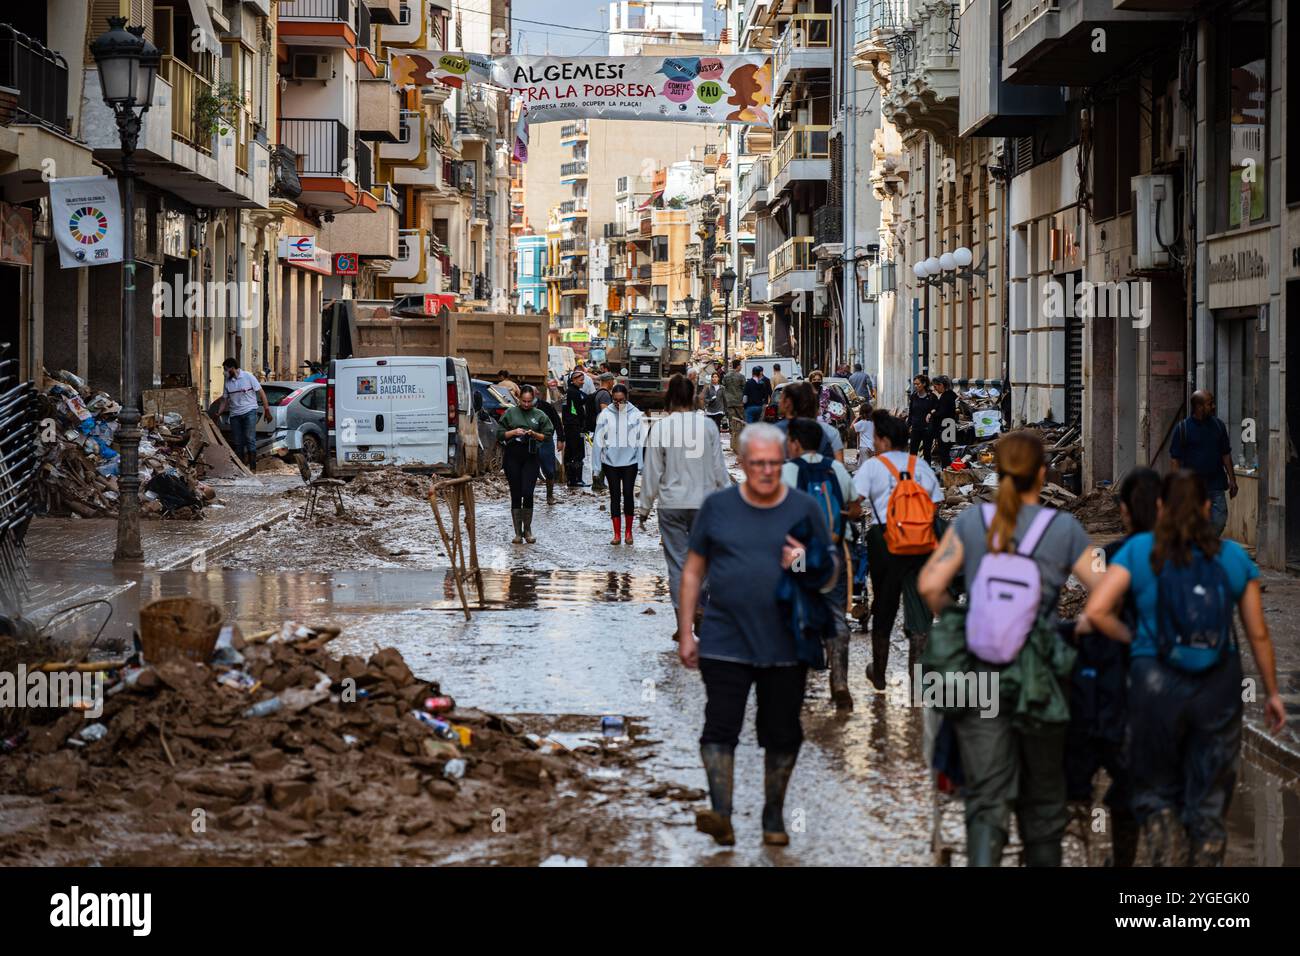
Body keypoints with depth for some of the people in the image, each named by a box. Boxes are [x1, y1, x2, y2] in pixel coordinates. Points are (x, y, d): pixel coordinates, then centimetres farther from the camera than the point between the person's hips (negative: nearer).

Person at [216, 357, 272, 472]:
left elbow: (261, 393, -2)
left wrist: (267, 409, -6)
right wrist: (219, 413, 1)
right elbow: (225, 400, 13)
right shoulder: (227, 382, 9)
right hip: (235, 414, 5)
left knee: (250, 439, -15)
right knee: (238, 443, 5)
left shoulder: (248, 376, -4)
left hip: (249, 411, -5)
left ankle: (253, 467, -17)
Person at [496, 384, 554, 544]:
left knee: (528, 493, -10)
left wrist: (534, 434, -8)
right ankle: (518, 532, 8)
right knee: (515, 495, 2)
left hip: (532, 456, -1)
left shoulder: (540, 415, 7)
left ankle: (527, 530, 4)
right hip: (513, 455, 1)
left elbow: (548, 436, 9)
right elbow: (499, 434, 7)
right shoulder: (510, 413, 7)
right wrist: (513, 432, -9)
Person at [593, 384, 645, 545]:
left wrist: (642, 463, -6)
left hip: (630, 462, -1)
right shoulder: (606, 414, -6)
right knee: (615, 496, 6)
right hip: (610, 462, 1)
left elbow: (641, 439, -3)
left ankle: (628, 531, 16)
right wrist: (596, 465, -4)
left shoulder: (635, 414, -5)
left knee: (628, 495, 2)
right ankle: (616, 533, 11)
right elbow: (598, 440, -3)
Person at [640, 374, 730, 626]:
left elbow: (652, 472, -3)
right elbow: (719, 468, 2)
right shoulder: (707, 425, -3)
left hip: (672, 504, -1)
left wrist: (645, 507, 7)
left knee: (677, 562, 4)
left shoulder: (660, 427, -8)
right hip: (704, 503, 1)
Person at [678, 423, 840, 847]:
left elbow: (831, 572, 10)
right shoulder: (717, 507, 4)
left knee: (781, 733, 7)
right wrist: (686, 633, 5)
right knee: (720, 727, -10)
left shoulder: (805, 509, 5)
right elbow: (693, 571, 9)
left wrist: (807, 564, -13)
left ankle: (774, 816, 19)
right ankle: (720, 814, -14)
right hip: (725, 644, -1)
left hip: (785, 645, 1)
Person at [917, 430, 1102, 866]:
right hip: (1039, 678, 0)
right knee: (1042, 801, 17)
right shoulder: (1065, 529, -3)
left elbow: (930, 585, -8)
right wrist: (1084, 627, 13)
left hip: (979, 678, 1)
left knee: (987, 800, 1)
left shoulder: (971, 521, -1)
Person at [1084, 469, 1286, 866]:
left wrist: (1132, 637, 7)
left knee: (1156, 789, 15)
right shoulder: (1234, 557, 4)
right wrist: (1272, 693, 18)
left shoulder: (1139, 551, -1)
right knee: (1209, 800, 11)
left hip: (1155, 682, -1)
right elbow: (1258, 634, 7)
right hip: (1219, 685, 1)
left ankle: (1166, 857, -7)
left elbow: (1096, 611, -11)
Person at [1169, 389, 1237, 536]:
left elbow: (1226, 455, 14)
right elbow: (1175, 459, -3)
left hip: (1216, 484, 3)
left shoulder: (1219, 425, 9)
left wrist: (1232, 480, 10)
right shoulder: (1182, 428, -3)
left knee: (1219, 521, -3)